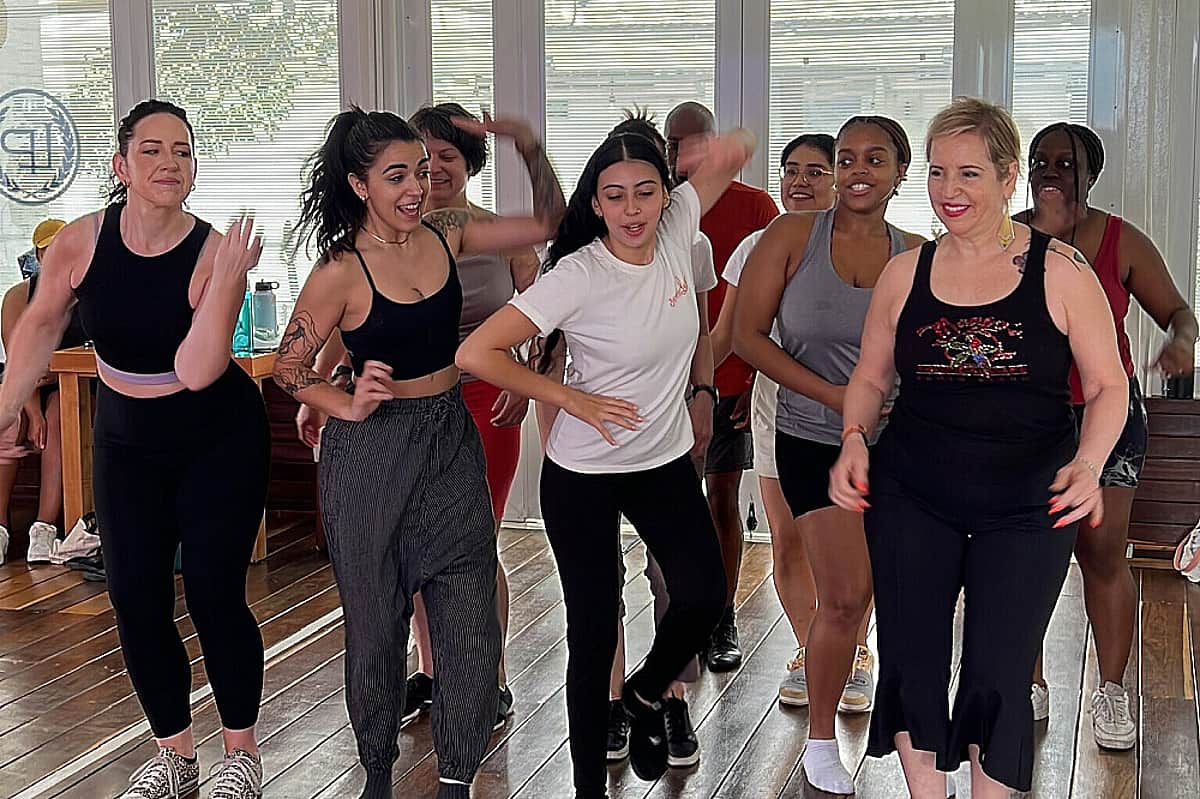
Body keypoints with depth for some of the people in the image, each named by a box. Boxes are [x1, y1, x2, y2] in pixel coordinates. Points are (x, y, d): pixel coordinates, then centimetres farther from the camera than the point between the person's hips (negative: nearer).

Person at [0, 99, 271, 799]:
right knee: (136, 598, 4)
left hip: (220, 439, -3)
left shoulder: (214, 252, -21)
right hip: (128, 440, 4)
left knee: (214, 594, -5)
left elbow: (196, 369, -30)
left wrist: (225, 280, -37)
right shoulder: (79, 244, -14)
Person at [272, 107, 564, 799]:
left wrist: (531, 147, -4)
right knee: (377, 620, 9)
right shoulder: (342, 271, -13)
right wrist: (349, 407, -17)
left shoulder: (447, 235, 1)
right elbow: (290, 370, -3)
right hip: (373, 454, -4)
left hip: (452, 440, 4)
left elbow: (546, 224, 9)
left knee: (469, 616, 2)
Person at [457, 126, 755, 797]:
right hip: (584, 476, -4)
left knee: (704, 597, 0)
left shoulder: (679, 232, -9)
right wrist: (571, 398, -17)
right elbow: (477, 353, -23)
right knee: (595, 630, 2)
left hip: (668, 463, 5)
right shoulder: (578, 276, -21)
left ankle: (648, 693, 32)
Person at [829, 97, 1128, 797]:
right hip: (911, 500, 3)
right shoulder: (905, 273, 3)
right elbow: (872, 378, 13)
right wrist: (854, 440, -6)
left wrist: (1088, 462, -19)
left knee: (998, 677, 1)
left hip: (1027, 506, -2)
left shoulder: (1060, 271, -5)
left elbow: (1108, 386, -1)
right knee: (912, 665, 8)